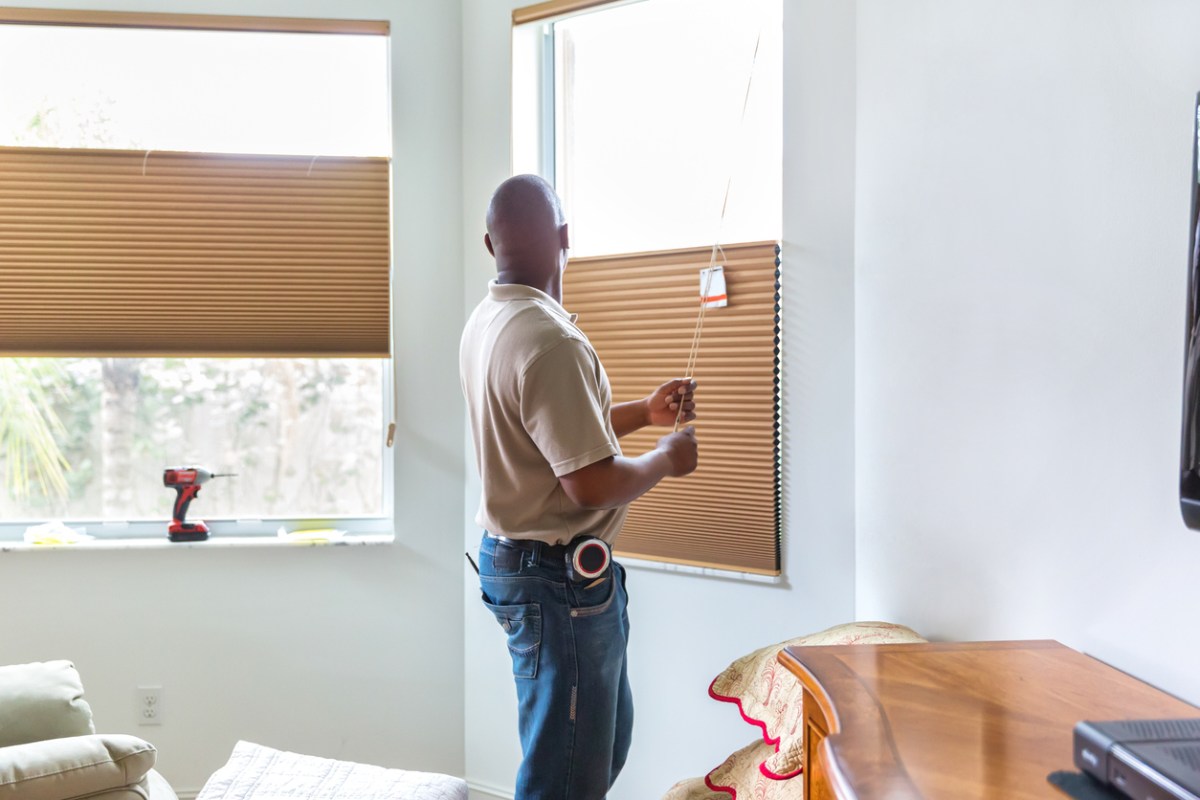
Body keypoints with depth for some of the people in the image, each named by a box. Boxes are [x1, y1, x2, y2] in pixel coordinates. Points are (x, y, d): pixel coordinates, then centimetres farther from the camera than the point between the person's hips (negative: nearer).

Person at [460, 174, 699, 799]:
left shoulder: (486, 322, 6)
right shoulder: (548, 339, -26)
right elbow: (592, 483, -27)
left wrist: (643, 412, 15)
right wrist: (665, 460, -9)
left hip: (515, 558, 10)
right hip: (559, 577, -10)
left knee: (606, 734, 25)